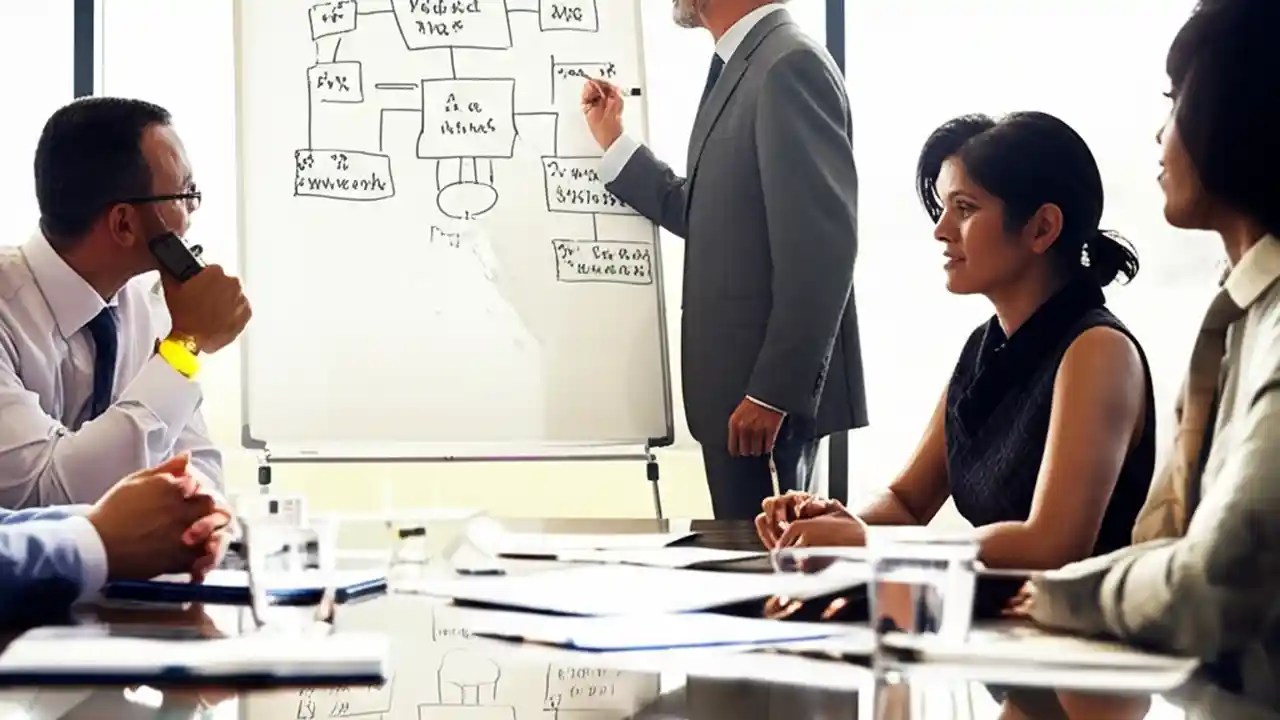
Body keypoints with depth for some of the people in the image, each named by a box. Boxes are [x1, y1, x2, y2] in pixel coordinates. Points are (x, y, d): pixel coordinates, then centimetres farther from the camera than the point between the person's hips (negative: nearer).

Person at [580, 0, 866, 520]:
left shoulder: (789, 66, -16)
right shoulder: (741, 67, 15)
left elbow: (819, 248, -21)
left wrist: (772, 392, -22)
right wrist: (611, 143, 19)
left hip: (769, 387, -9)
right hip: (738, 379, 9)